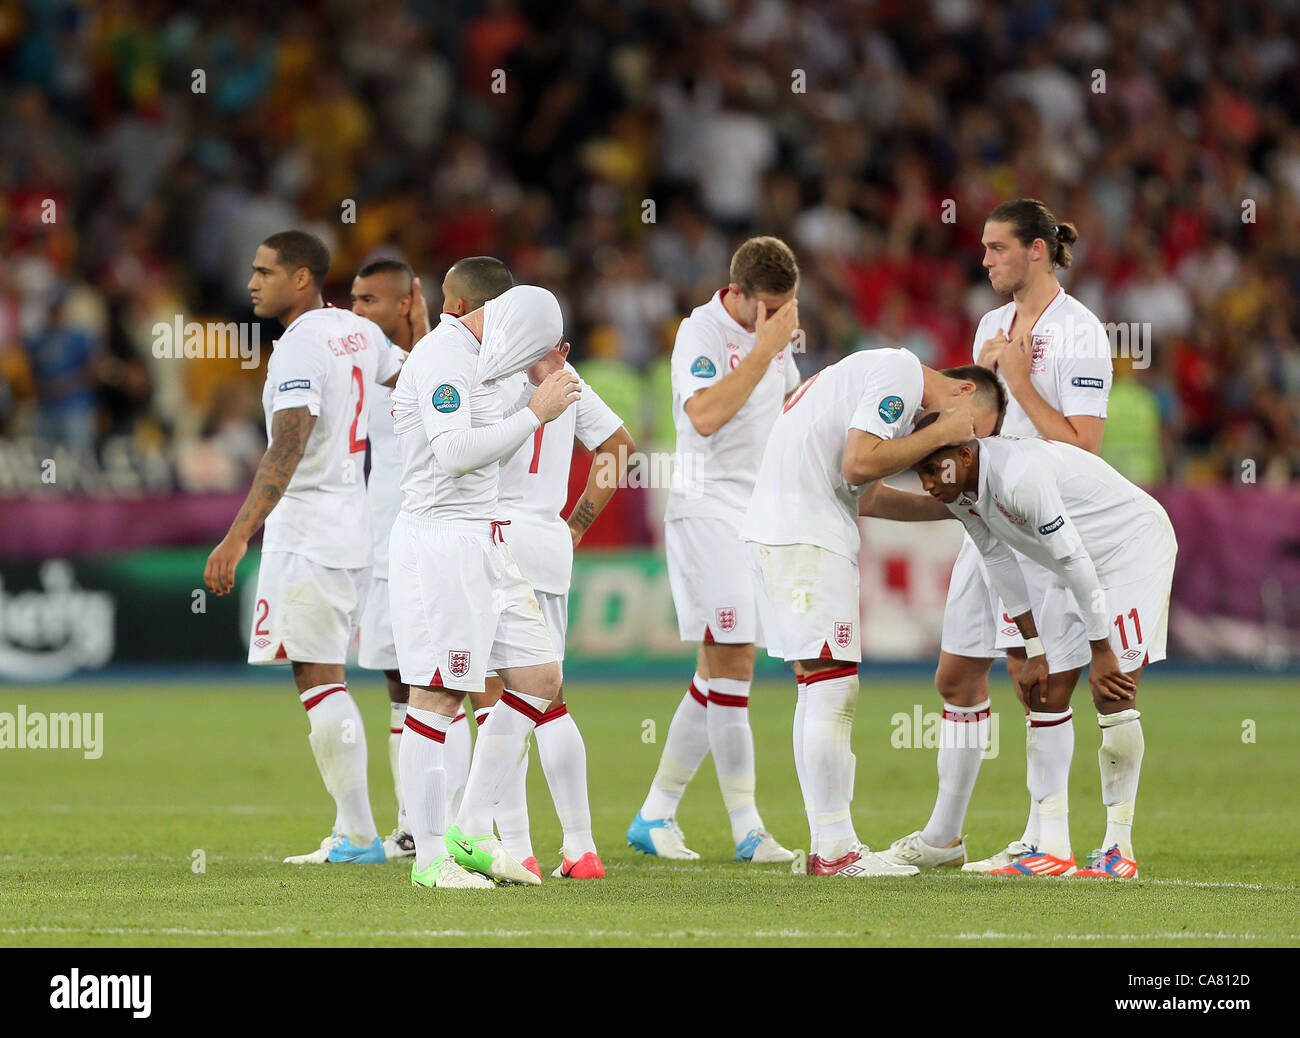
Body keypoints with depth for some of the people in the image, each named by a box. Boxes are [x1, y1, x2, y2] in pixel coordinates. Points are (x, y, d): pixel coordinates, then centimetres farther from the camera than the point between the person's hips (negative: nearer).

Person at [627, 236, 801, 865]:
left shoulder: (775, 332, 13)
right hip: (709, 504, -8)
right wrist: (765, 348, -22)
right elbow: (706, 415, -25)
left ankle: (656, 816, 14)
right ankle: (746, 829, -8)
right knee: (731, 665, -10)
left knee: (718, 671, 8)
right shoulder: (701, 331, -11)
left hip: (759, 506, 8)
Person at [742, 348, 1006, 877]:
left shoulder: (888, 369, 23)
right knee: (834, 688, -10)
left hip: (773, 529, 11)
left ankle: (827, 845, 14)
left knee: (817, 688, 12)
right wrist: (940, 433, -8)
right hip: (806, 536, -11)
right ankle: (835, 850, -10)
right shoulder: (901, 375, -8)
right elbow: (859, 464, -18)